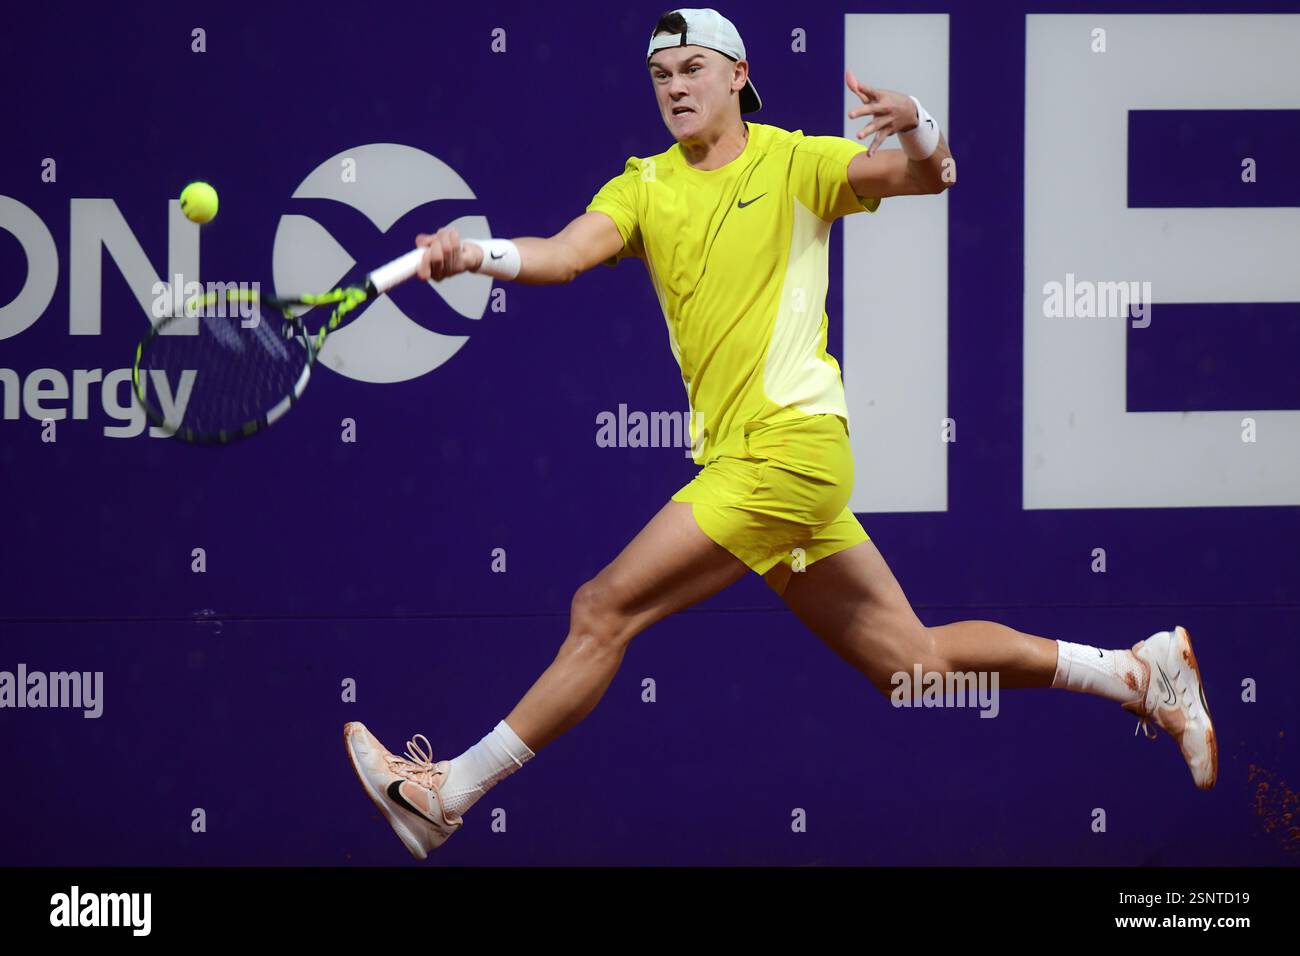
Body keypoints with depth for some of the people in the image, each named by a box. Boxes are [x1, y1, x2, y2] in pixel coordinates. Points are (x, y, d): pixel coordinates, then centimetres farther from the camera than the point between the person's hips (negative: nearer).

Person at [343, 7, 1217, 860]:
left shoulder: (795, 162, 0)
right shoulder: (645, 187, 13)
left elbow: (930, 176, -9)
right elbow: (565, 254, -3)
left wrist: (916, 128, -32)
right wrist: (475, 254, -23)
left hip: (789, 444, -7)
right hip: (739, 460, 7)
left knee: (605, 610, -11)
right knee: (912, 662, 11)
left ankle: (450, 795, -3)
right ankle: (1139, 672, 22)